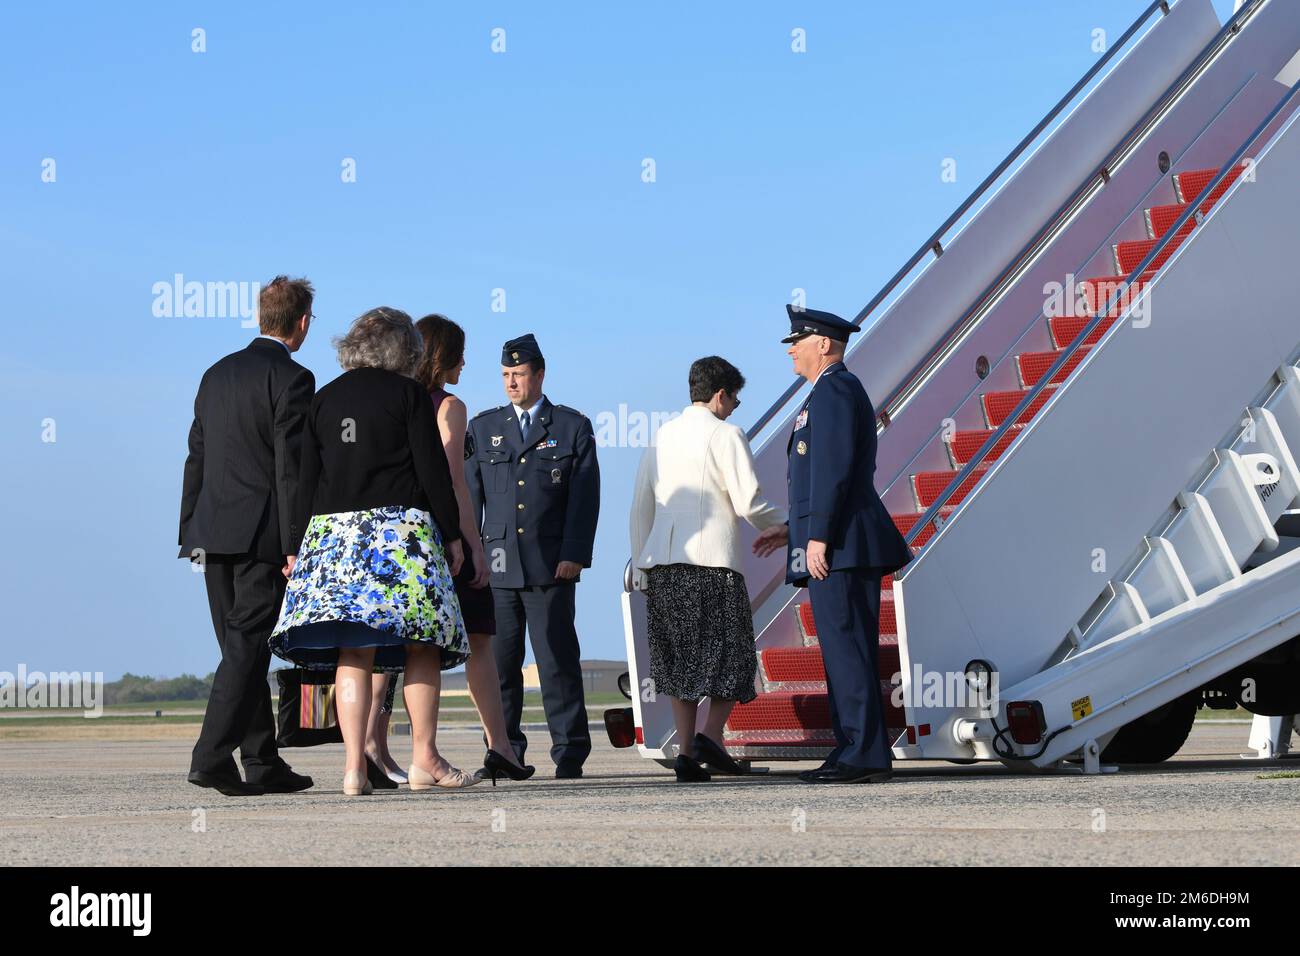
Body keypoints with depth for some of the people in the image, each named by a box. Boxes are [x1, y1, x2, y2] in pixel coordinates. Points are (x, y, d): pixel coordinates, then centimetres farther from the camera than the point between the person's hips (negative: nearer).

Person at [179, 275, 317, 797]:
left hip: (212, 533, 7)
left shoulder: (216, 374, 14)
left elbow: (196, 457, 15)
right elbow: (290, 469, -14)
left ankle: (262, 763, 14)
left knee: (243, 650, 10)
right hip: (261, 535, -7)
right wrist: (294, 546, -13)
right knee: (248, 647, -6)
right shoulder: (292, 379, -8)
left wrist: (191, 532, 18)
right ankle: (212, 757, -13)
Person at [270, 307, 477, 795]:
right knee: (421, 645, 3)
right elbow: (432, 470, -3)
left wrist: (298, 542, 13)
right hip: (401, 529, -4)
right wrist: (451, 534, 4)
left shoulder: (323, 399, 12)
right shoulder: (407, 393, 1)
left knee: (353, 652, 0)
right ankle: (425, 758, 0)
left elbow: (307, 477, 10)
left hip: (333, 531, 4)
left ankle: (354, 767, -7)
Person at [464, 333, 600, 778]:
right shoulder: (483, 427, 16)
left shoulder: (572, 427, 8)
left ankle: (569, 751, 1)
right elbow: (470, 496, 13)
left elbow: (585, 496, 2)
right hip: (496, 565, 2)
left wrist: (574, 555, -7)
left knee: (557, 658, -4)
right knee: (498, 661, 0)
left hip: (550, 566, -2)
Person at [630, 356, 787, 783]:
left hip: (661, 562, 6)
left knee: (679, 657, 9)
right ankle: (711, 735, -15)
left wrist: (639, 564, 20)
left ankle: (686, 751, 4)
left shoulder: (661, 436, 14)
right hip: (714, 562, -5)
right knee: (731, 653, 2)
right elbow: (749, 504, -9)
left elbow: (641, 507, 15)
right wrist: (787, 523, 9)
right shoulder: (726, 435, -4)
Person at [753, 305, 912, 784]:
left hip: (841, 546, -11)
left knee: (846, 649, -12)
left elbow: (834, 466, -18)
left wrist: (818, 536, -21)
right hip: (840, 547, 11)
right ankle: (856, 752, 9)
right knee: (844, 651, 9)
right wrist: (792, 529, 24)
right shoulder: (836, 391, 25)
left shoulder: (834, 389, -8)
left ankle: (865, 756, -13)